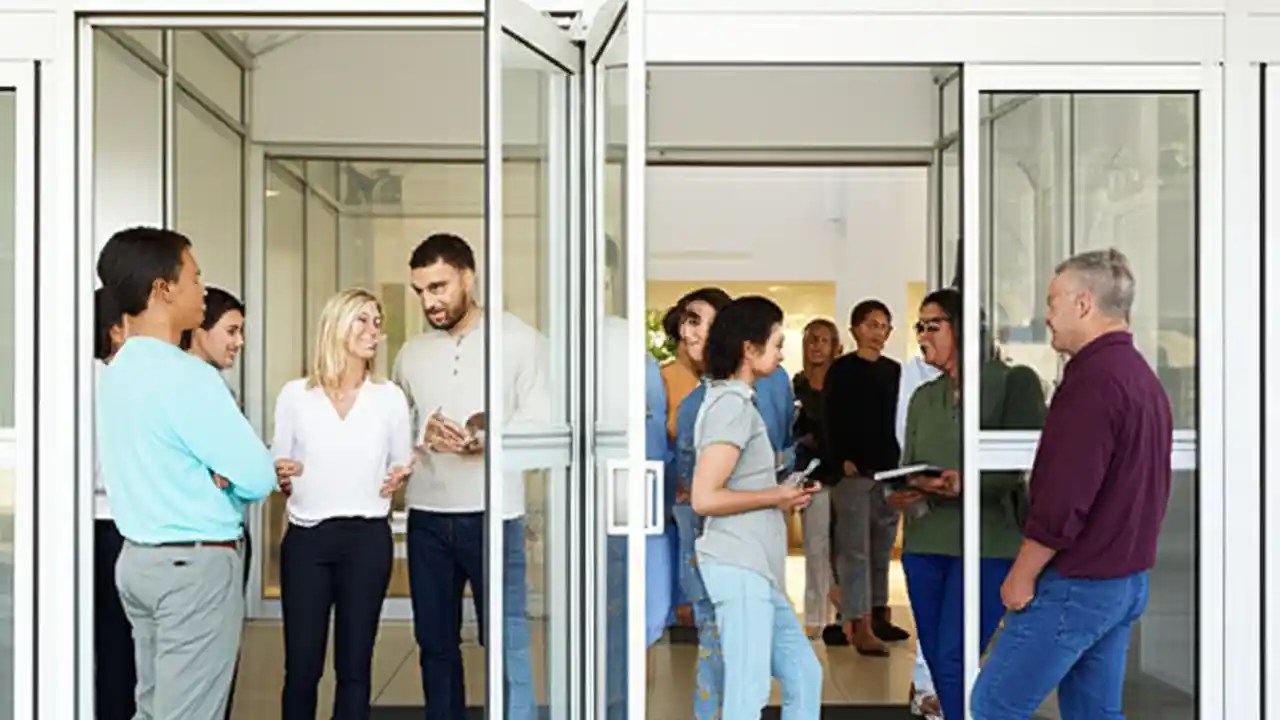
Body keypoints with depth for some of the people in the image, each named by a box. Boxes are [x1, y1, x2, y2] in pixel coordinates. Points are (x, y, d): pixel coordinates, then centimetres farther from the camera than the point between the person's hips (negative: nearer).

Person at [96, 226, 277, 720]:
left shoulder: (117, 371, 9)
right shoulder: (186, 374, -19)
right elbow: (258, 476, -18)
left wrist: (214, 477, -2)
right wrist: (225, 481, 1)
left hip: (140, 557, 9)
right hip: (195, 564, -9)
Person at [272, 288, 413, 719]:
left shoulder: (390, 397, 5)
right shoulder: (295, 395, 3)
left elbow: (402, 463, 13)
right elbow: (277, 469, 10)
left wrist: (400, 477, -9)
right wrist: (281, 478, -11)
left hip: (367, 539, 1)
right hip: (306, 538, 0)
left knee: (354, 665, 7)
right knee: (301, 666, 3)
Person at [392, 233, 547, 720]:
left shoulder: (519, 339, -1)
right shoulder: (412, 352, 12)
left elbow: (540, 422, -6)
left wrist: (490, 436, -25)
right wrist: (424, 431, -11)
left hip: (492, 513, -4)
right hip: (427, 515, 5)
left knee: (505, 641, -3)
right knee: (434, 641, 13)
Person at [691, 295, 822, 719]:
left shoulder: (734, 402, 17)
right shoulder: (732, 404, -14)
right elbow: (705, 498, -21)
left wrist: (783, 494, 10)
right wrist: (776, 497, -11)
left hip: (757, 569, 10)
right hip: (739, 569, -10)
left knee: (803, 677, 15)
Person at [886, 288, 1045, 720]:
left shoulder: (1013, 383, -2)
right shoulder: (923, 397, 16)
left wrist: (968, 483, -24)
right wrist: (899, 494, -7)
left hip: (986, 543, -6)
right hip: (924, 542, 6)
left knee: (954, 661, -11)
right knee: (938, 664, 9)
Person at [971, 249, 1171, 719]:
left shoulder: (1093, 379, -20)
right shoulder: (1144, 377, 12)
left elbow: (1064, 496, -23)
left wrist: (1022, 574, -13)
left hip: (1076, 583, -10)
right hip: (1126, 579, 10)